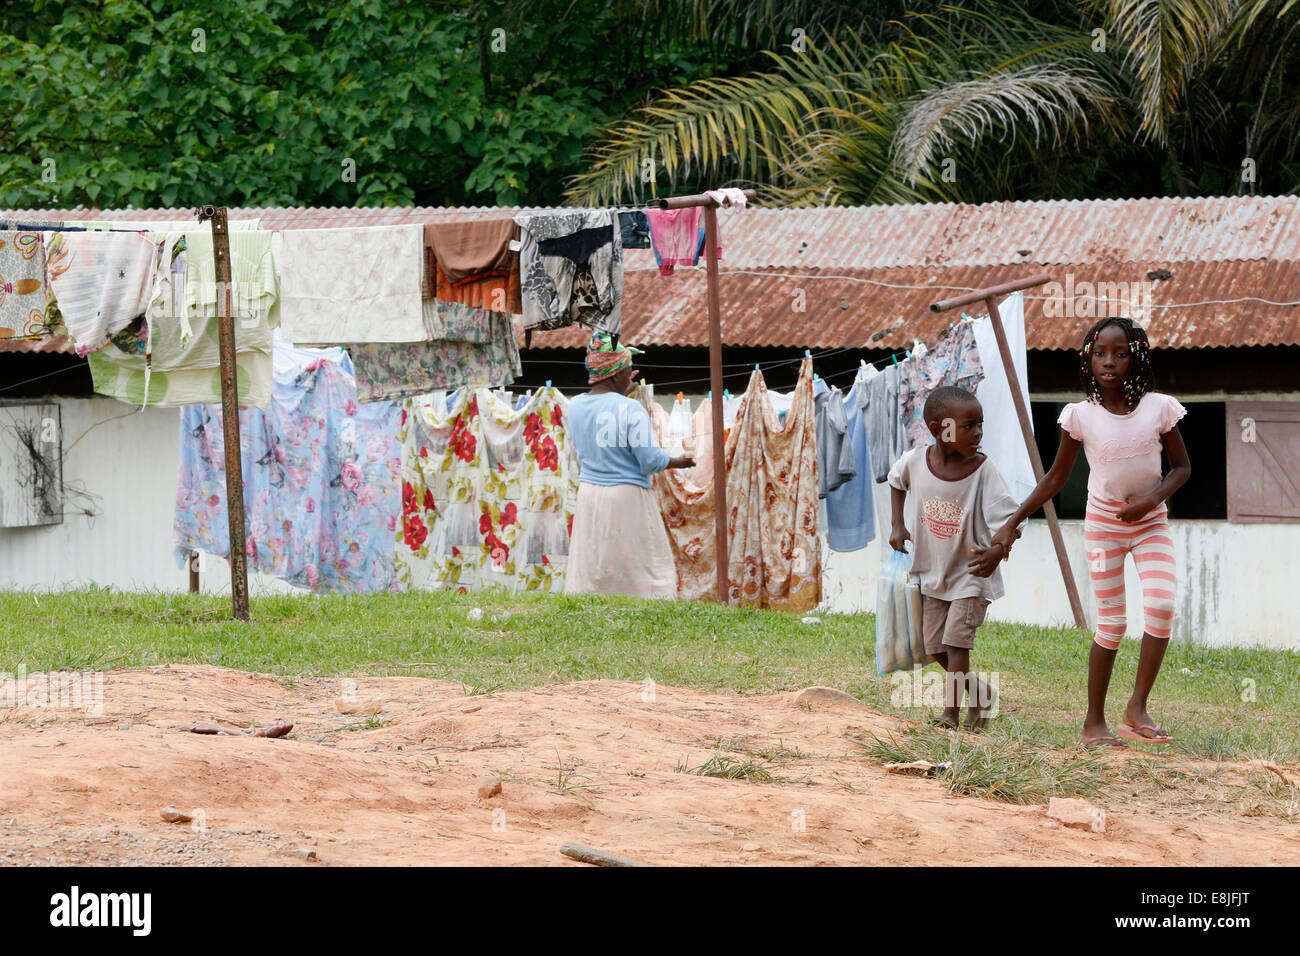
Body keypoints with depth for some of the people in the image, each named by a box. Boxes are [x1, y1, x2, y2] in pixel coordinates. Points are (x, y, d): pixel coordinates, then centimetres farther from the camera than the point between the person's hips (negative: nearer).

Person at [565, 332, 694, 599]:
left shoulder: (575, 406, 2)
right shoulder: (630, 409, -17)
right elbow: (650, 460, -15)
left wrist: (622, 392, 29)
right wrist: (678, 462, 5)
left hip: (588, 495, 6)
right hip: (628, 497, -6)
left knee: (587, 570, 10)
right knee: (646, 567, 4)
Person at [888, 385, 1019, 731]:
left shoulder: (982, 469, -20)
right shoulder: (915, 461, -12)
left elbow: (1008, 519, -24)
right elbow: (897, 480, 14)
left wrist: (997, 551, -43)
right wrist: (898, 524, 8)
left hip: (971, 573, -4)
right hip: (932, 572, 4)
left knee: (955, 641, -12)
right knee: (935, 646, 11)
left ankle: (950, 712, -4)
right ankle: (979, 691, 32)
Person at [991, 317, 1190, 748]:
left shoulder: (1158, 408, -8)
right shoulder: (1081, 415, -9)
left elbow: (1182, 467, 2)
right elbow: (1055, 478, 0)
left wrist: (1154, 496, -18)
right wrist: (1012, 523, -2)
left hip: (1151, 521, 1)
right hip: (1104, 522, -1)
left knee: (1161, 606, -19)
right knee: (1111, 622, -1)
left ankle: (1137, 707, -11)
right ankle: (1094, 722, 8)